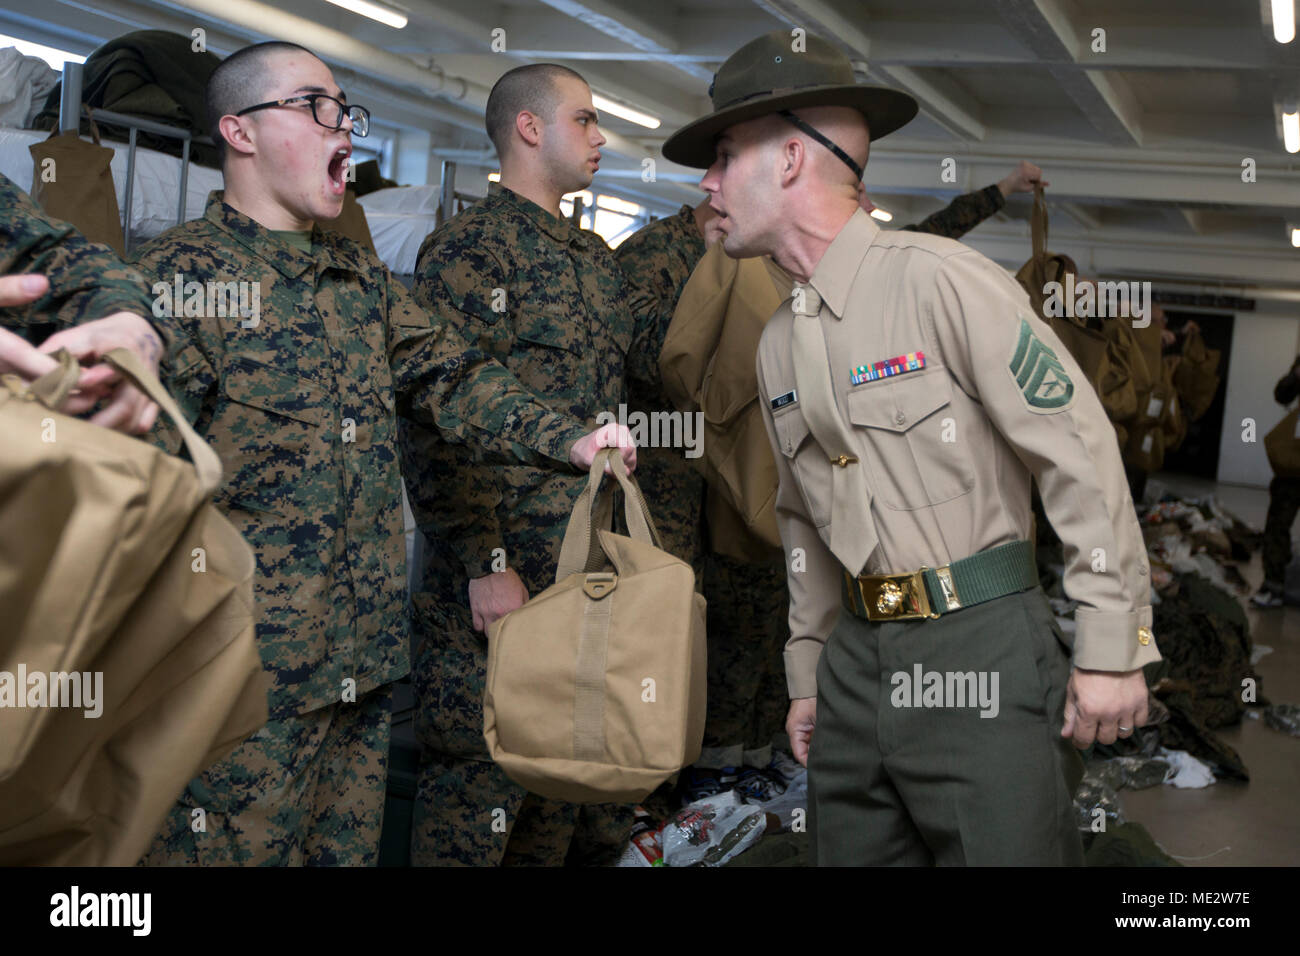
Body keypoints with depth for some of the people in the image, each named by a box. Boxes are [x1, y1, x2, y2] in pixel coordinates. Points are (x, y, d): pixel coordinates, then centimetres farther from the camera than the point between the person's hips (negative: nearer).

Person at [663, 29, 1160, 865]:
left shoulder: (939, 278, -11)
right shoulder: (777, 343, 12)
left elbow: (1081, 455, -12)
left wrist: (1112, 649, -13)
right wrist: (809, 676, 20)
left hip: (982, 652, -6)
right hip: (859, 661, 7)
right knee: (852, 851, 12)